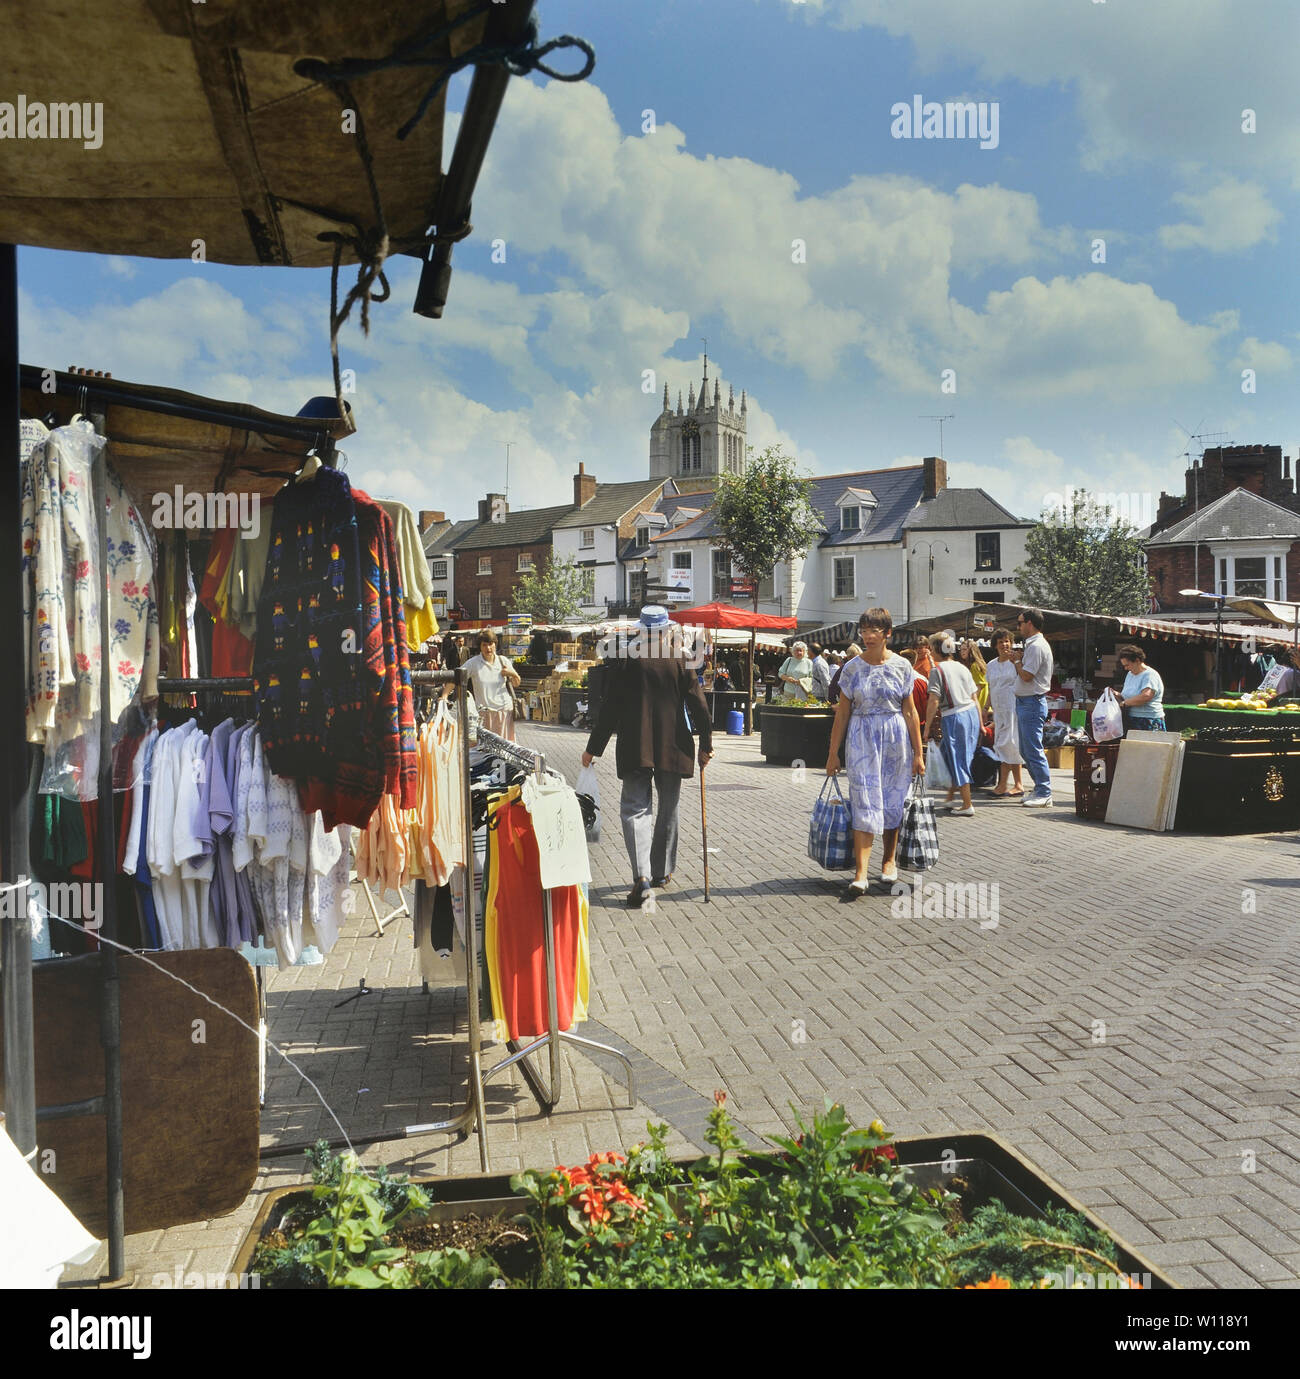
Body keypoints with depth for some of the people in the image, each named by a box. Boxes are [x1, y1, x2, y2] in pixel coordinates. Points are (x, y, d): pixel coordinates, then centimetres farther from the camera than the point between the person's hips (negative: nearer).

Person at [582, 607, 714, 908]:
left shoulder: (624, 660, -4)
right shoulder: (679, 660, -2)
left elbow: (609, 710, -4)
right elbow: (698, 704, -2)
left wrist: (593, 748, 3)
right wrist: (706, 744, 9)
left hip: (635, 748, -1)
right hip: (672, 747, 1)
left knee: (634, 807, 1)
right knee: (668, 810, 15)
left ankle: (641, 876, -16)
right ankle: (661, 873, 26)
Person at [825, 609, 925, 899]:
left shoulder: (901, 666, 1)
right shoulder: (852, 667, 1)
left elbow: (910, 712, 3)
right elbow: (842, 712, 3)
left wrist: (918, 753, 2)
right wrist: (833, 753, 2)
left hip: (896, 737, 1)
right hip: (861, 738, -1)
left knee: (893, 800, 9)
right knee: (865, 802, -8)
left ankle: (889, 859, 29)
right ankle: (860, 873, -11)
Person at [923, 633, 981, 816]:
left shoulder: (937, 670, -9)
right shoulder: (962, 667, 11)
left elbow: (933, 702, -14)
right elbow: (975, 698, 12)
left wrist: (927, 727, -8)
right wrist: (980, 724, 18)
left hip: (954, 718, -7)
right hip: (972, 714, 7)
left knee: (958, 761, 1)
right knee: (948, 754, 19)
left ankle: (967, 806, 4)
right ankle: (950, 798, 27)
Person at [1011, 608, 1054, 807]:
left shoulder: (1037, 646, -16)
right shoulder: (1032, 644, 17)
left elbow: (1027, 676, -20)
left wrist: (1016, 661, -5)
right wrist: (1020, 660, 5)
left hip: (1032, 703, -11)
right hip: (1025, 701, 11)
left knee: (1033, 750, -8)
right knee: (1025, 751, 15)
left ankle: (1044, 794, -3)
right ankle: (1039, 789, 23)